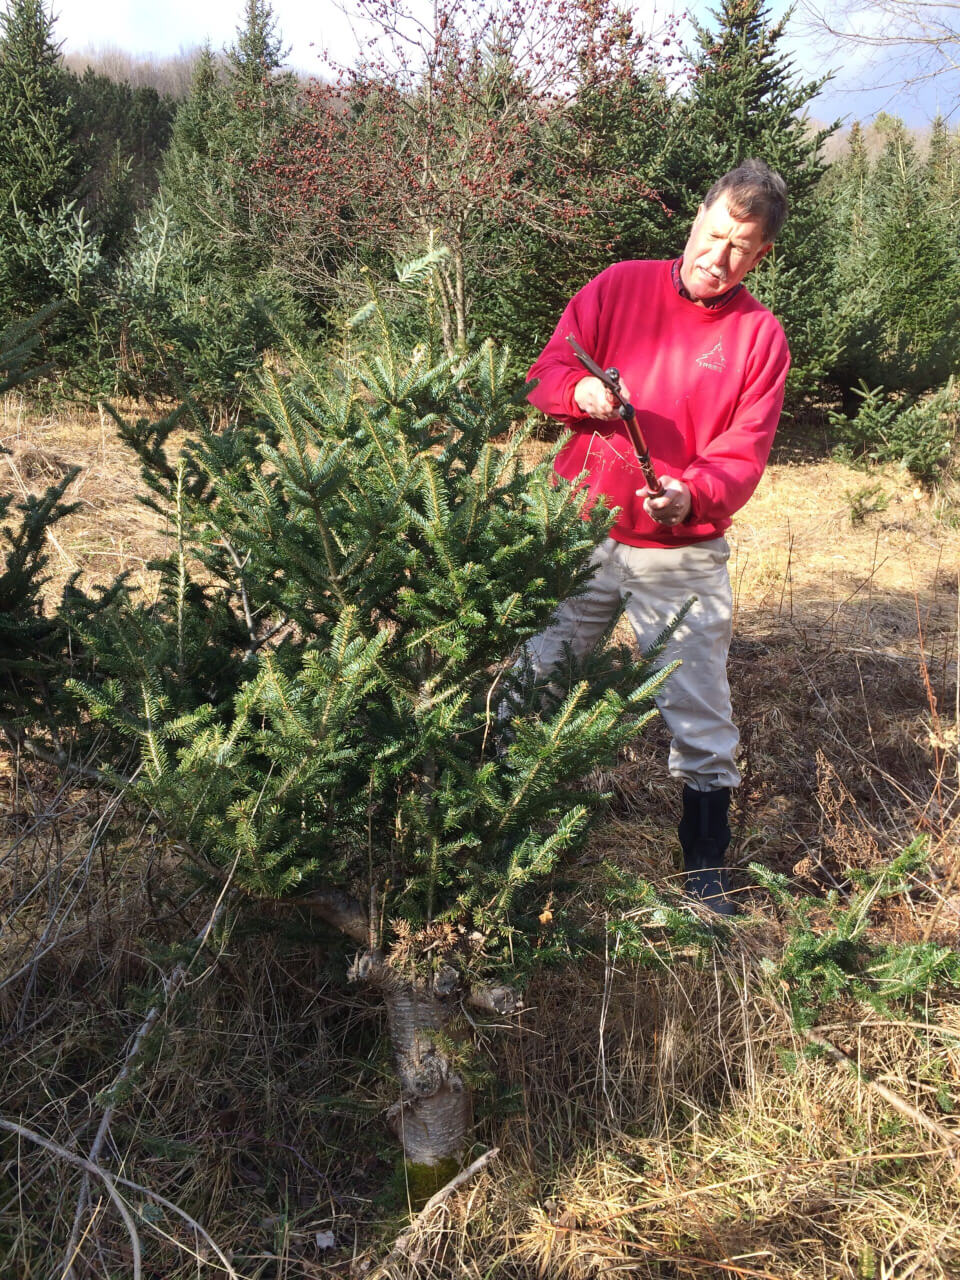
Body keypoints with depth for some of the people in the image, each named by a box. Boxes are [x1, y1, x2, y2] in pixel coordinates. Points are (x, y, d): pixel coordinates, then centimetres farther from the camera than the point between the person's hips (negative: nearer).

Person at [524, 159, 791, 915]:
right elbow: (546, 376, 1)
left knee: (701, 721, 3)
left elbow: (743, 455, -7)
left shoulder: (760, 337, -1)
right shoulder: (619, 288, 2)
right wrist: (579, 391, -22)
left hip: (684, 557, -1)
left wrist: (692, 496, -27)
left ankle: (708, 873, 19)